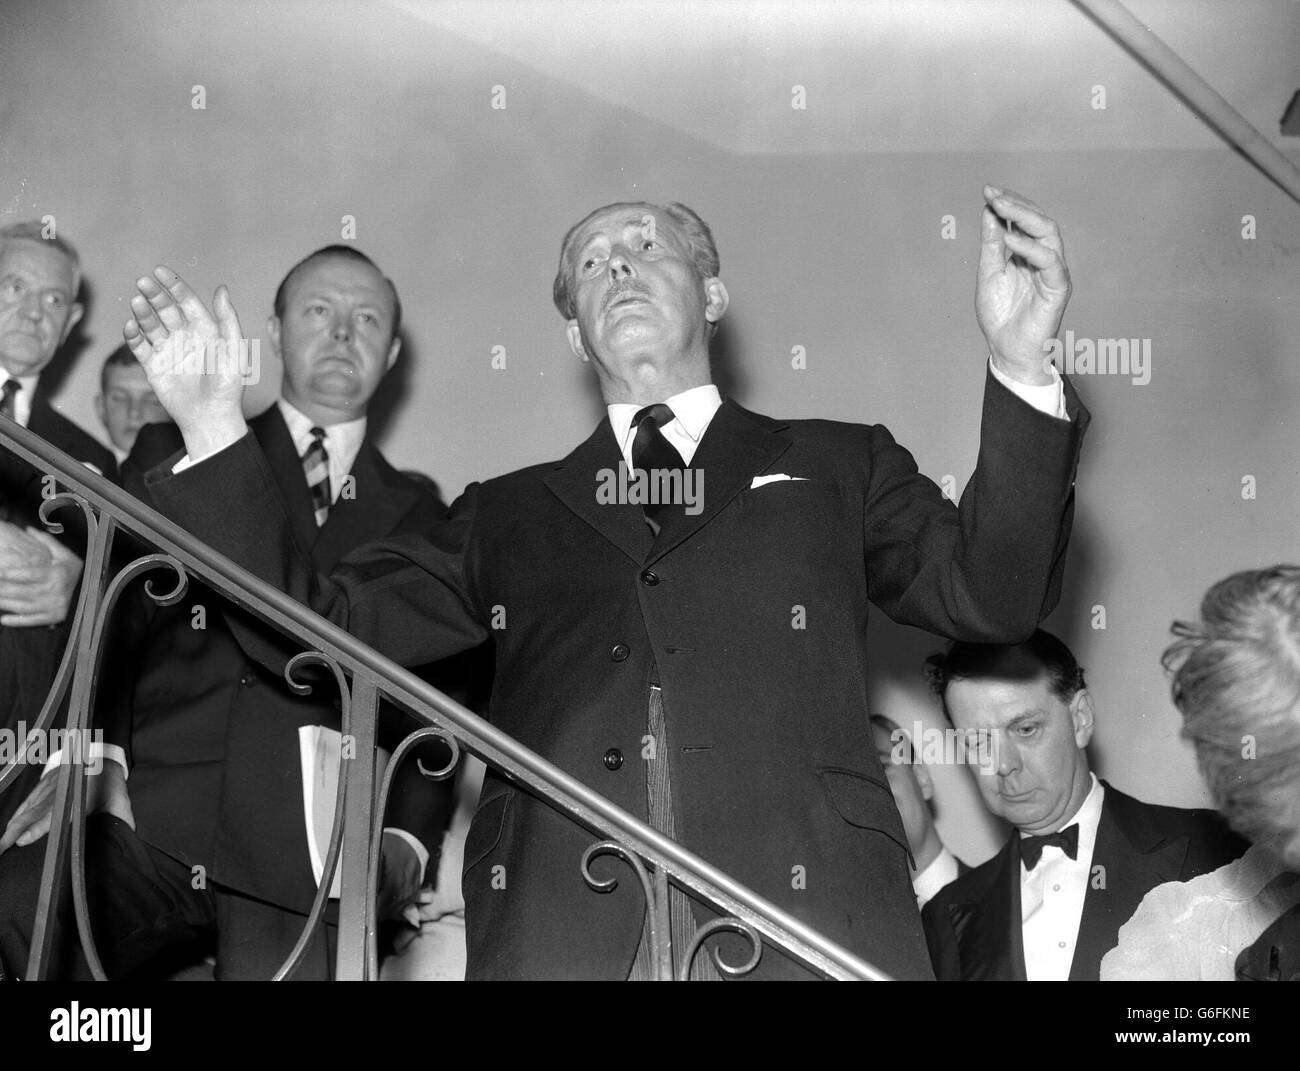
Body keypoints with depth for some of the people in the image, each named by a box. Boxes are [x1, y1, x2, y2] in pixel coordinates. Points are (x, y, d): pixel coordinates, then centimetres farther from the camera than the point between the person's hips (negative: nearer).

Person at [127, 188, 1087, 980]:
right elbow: (315, 625, 16)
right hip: (556, 943, 1)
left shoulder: (835, 468, 19)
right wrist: (216, 433, 8)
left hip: (804, 937, 0)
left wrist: (1022, 368, -5)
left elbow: (990, 593, 7)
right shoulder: (511, 515, 22)